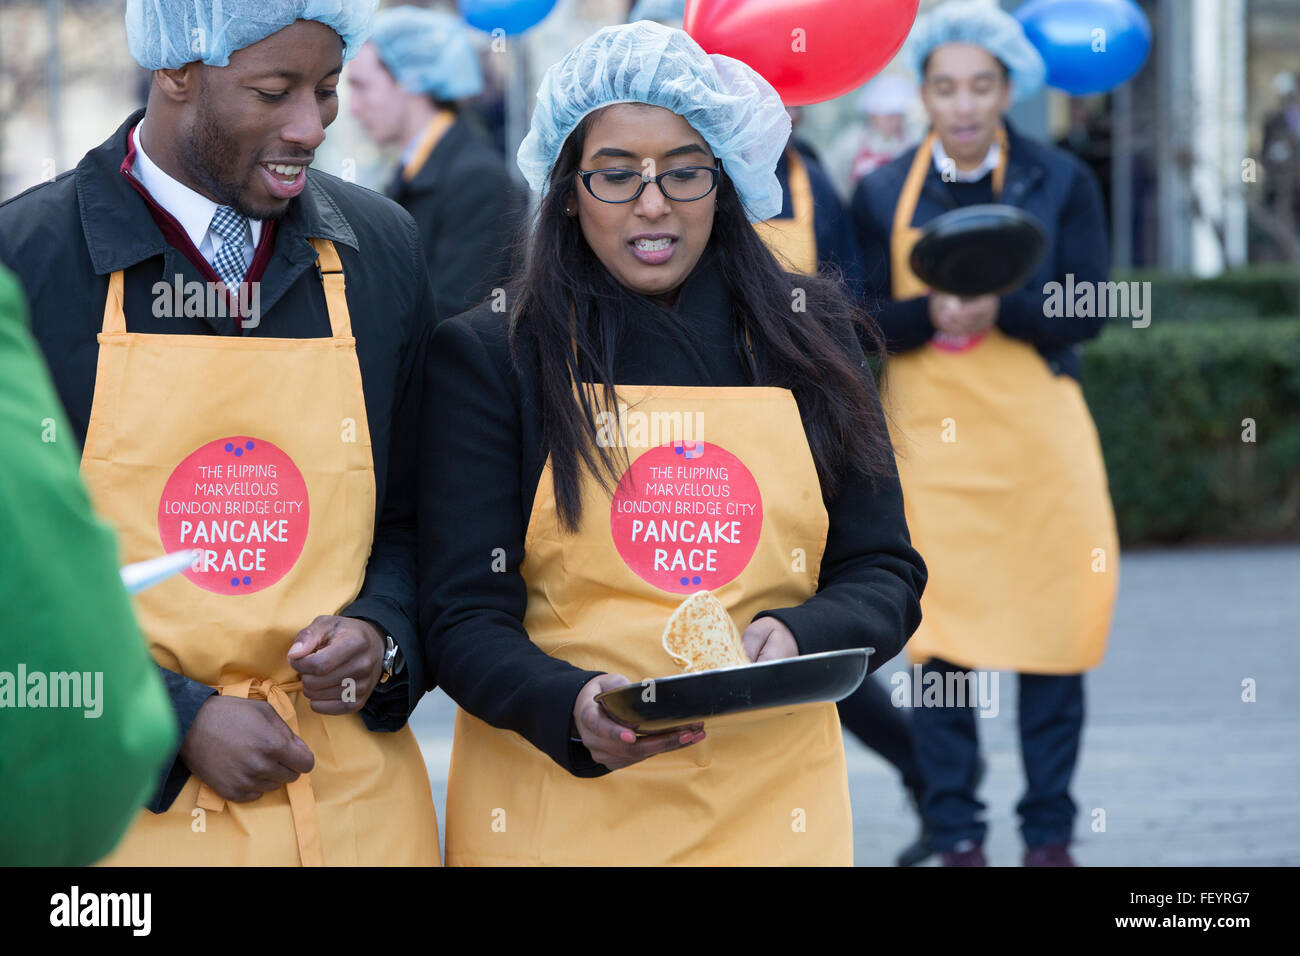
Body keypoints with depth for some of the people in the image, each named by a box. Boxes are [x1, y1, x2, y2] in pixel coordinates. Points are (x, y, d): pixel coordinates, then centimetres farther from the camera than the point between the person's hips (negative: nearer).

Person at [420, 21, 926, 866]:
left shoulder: (806, 338, 6)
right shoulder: (488, 355, -1)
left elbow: (884, 575, 6)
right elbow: (465, 616, -5)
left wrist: (794, 639, -15)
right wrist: (574, 712, -24)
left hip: (768, 804, 2)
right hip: (556, 812, -2)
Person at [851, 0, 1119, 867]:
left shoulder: (1061, 182, 4)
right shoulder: (883, 193, 7)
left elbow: (1085, 313, -3)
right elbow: (862, 319, 2)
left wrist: (1000, 309, -21)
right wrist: (930, 313, -19)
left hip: (1038, 437, 0)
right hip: (931, 439, 0)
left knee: (1050, 632, 1)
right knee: (939, 638, -1)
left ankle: (1051, 834, 11)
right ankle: (956, 835, 7)